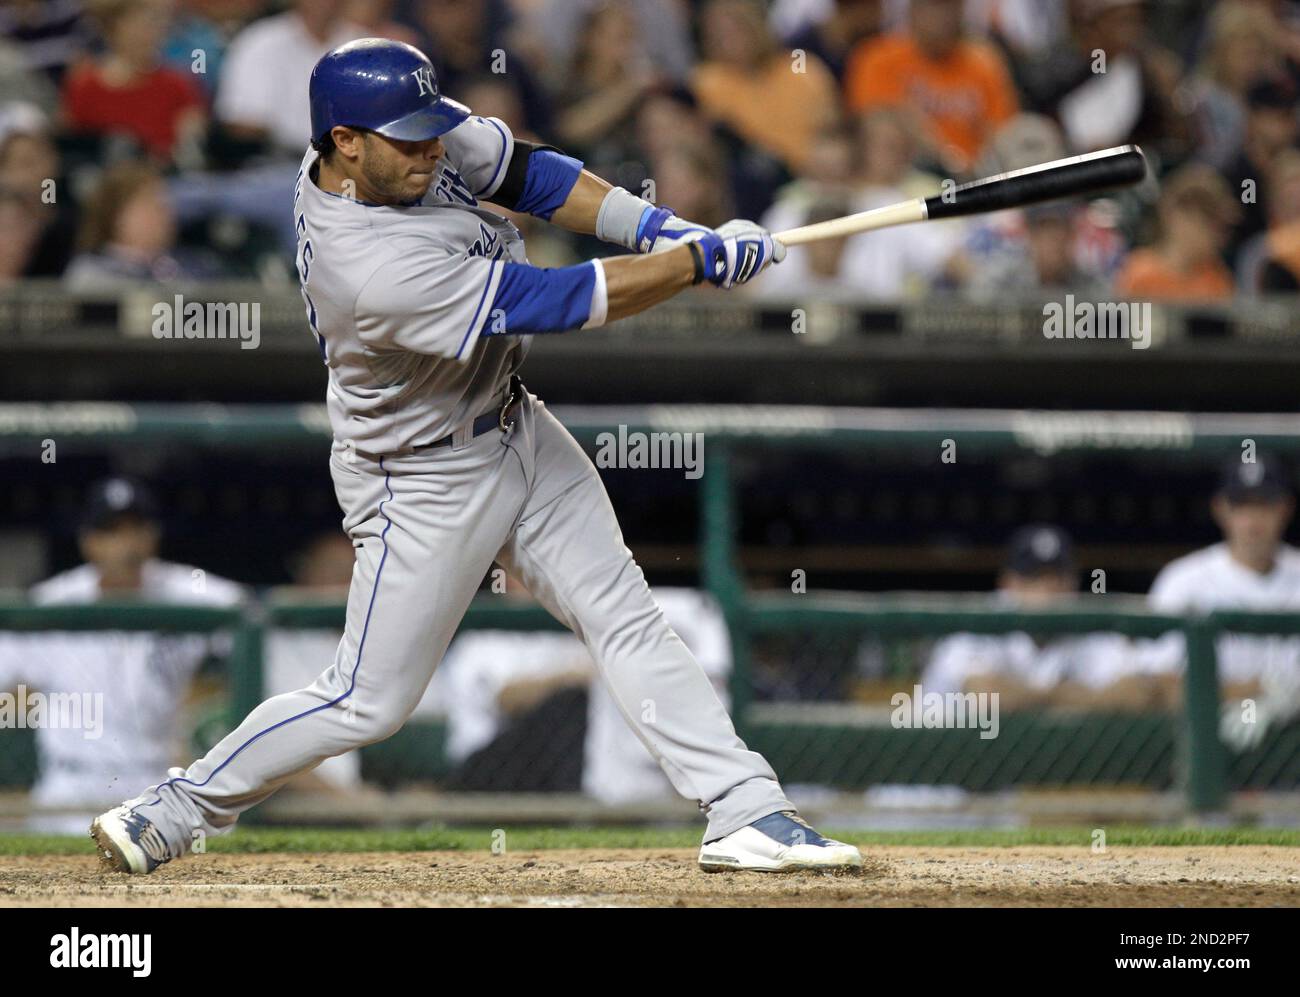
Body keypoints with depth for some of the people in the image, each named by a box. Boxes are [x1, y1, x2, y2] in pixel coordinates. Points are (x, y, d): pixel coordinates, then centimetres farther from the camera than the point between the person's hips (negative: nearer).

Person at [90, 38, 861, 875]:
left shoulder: (408, 135, -13)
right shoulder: (376, 271, -37)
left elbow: (521, 171, 2)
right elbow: (569, 303, -31)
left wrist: (660, 229, -11)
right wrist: (704, 260, -22)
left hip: (517, 429, 9)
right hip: (427, 483, -9)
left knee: (627, 617, 6)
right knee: (370, 702, -1)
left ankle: (747, 813, 7)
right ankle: (176, 811, 15)